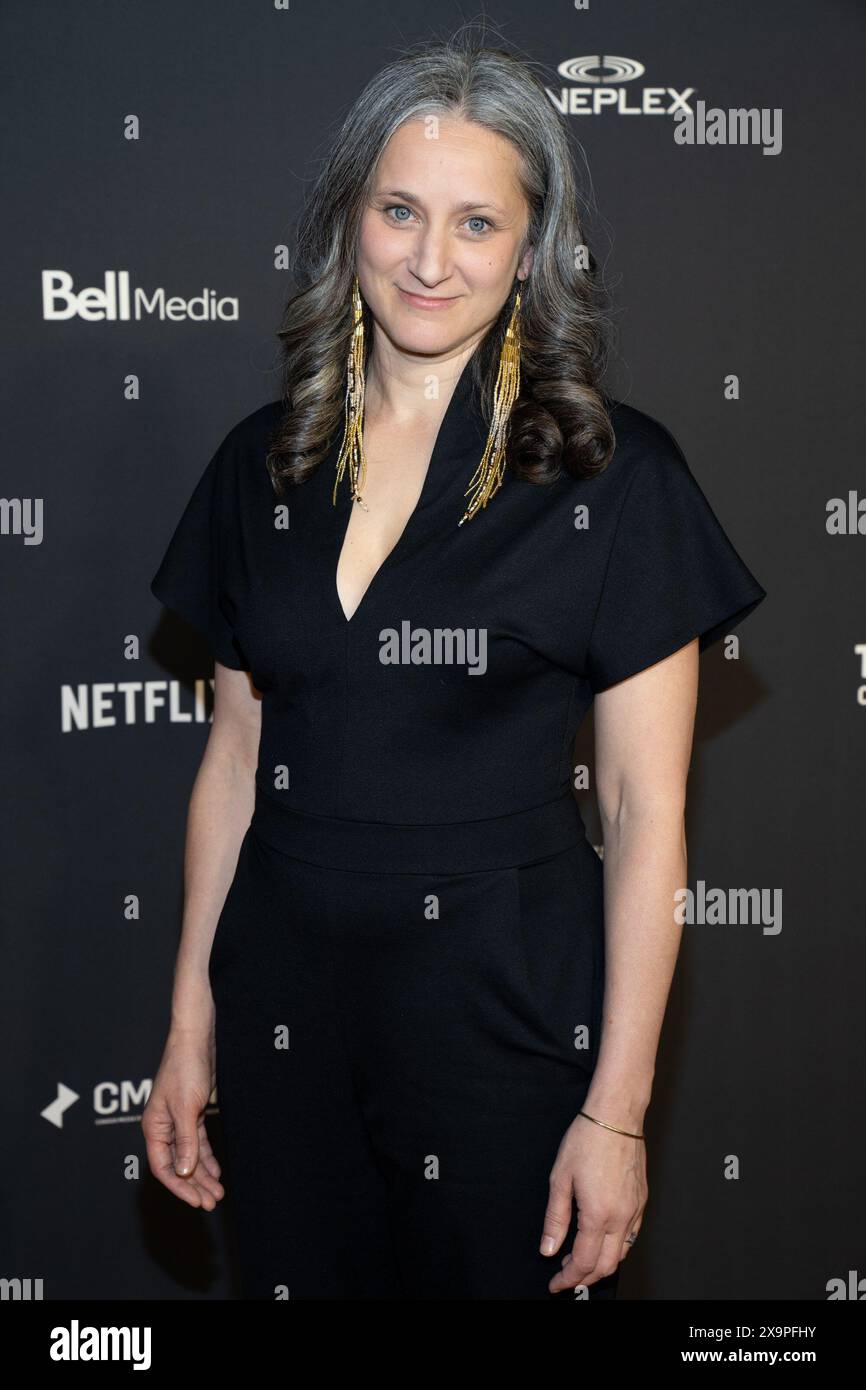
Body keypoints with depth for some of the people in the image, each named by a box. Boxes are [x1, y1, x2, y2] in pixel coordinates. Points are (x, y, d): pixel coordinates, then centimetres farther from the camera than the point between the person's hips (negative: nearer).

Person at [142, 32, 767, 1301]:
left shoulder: (612, 472, -8)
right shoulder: (265, 463, 3)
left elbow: (646, 807, -9)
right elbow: (234, 757, 8)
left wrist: (618, 1110, -10)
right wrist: (189, 1029, 8)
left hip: (508, 1004, -3)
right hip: (283, 1001, 4)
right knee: (298, 1276, 16)